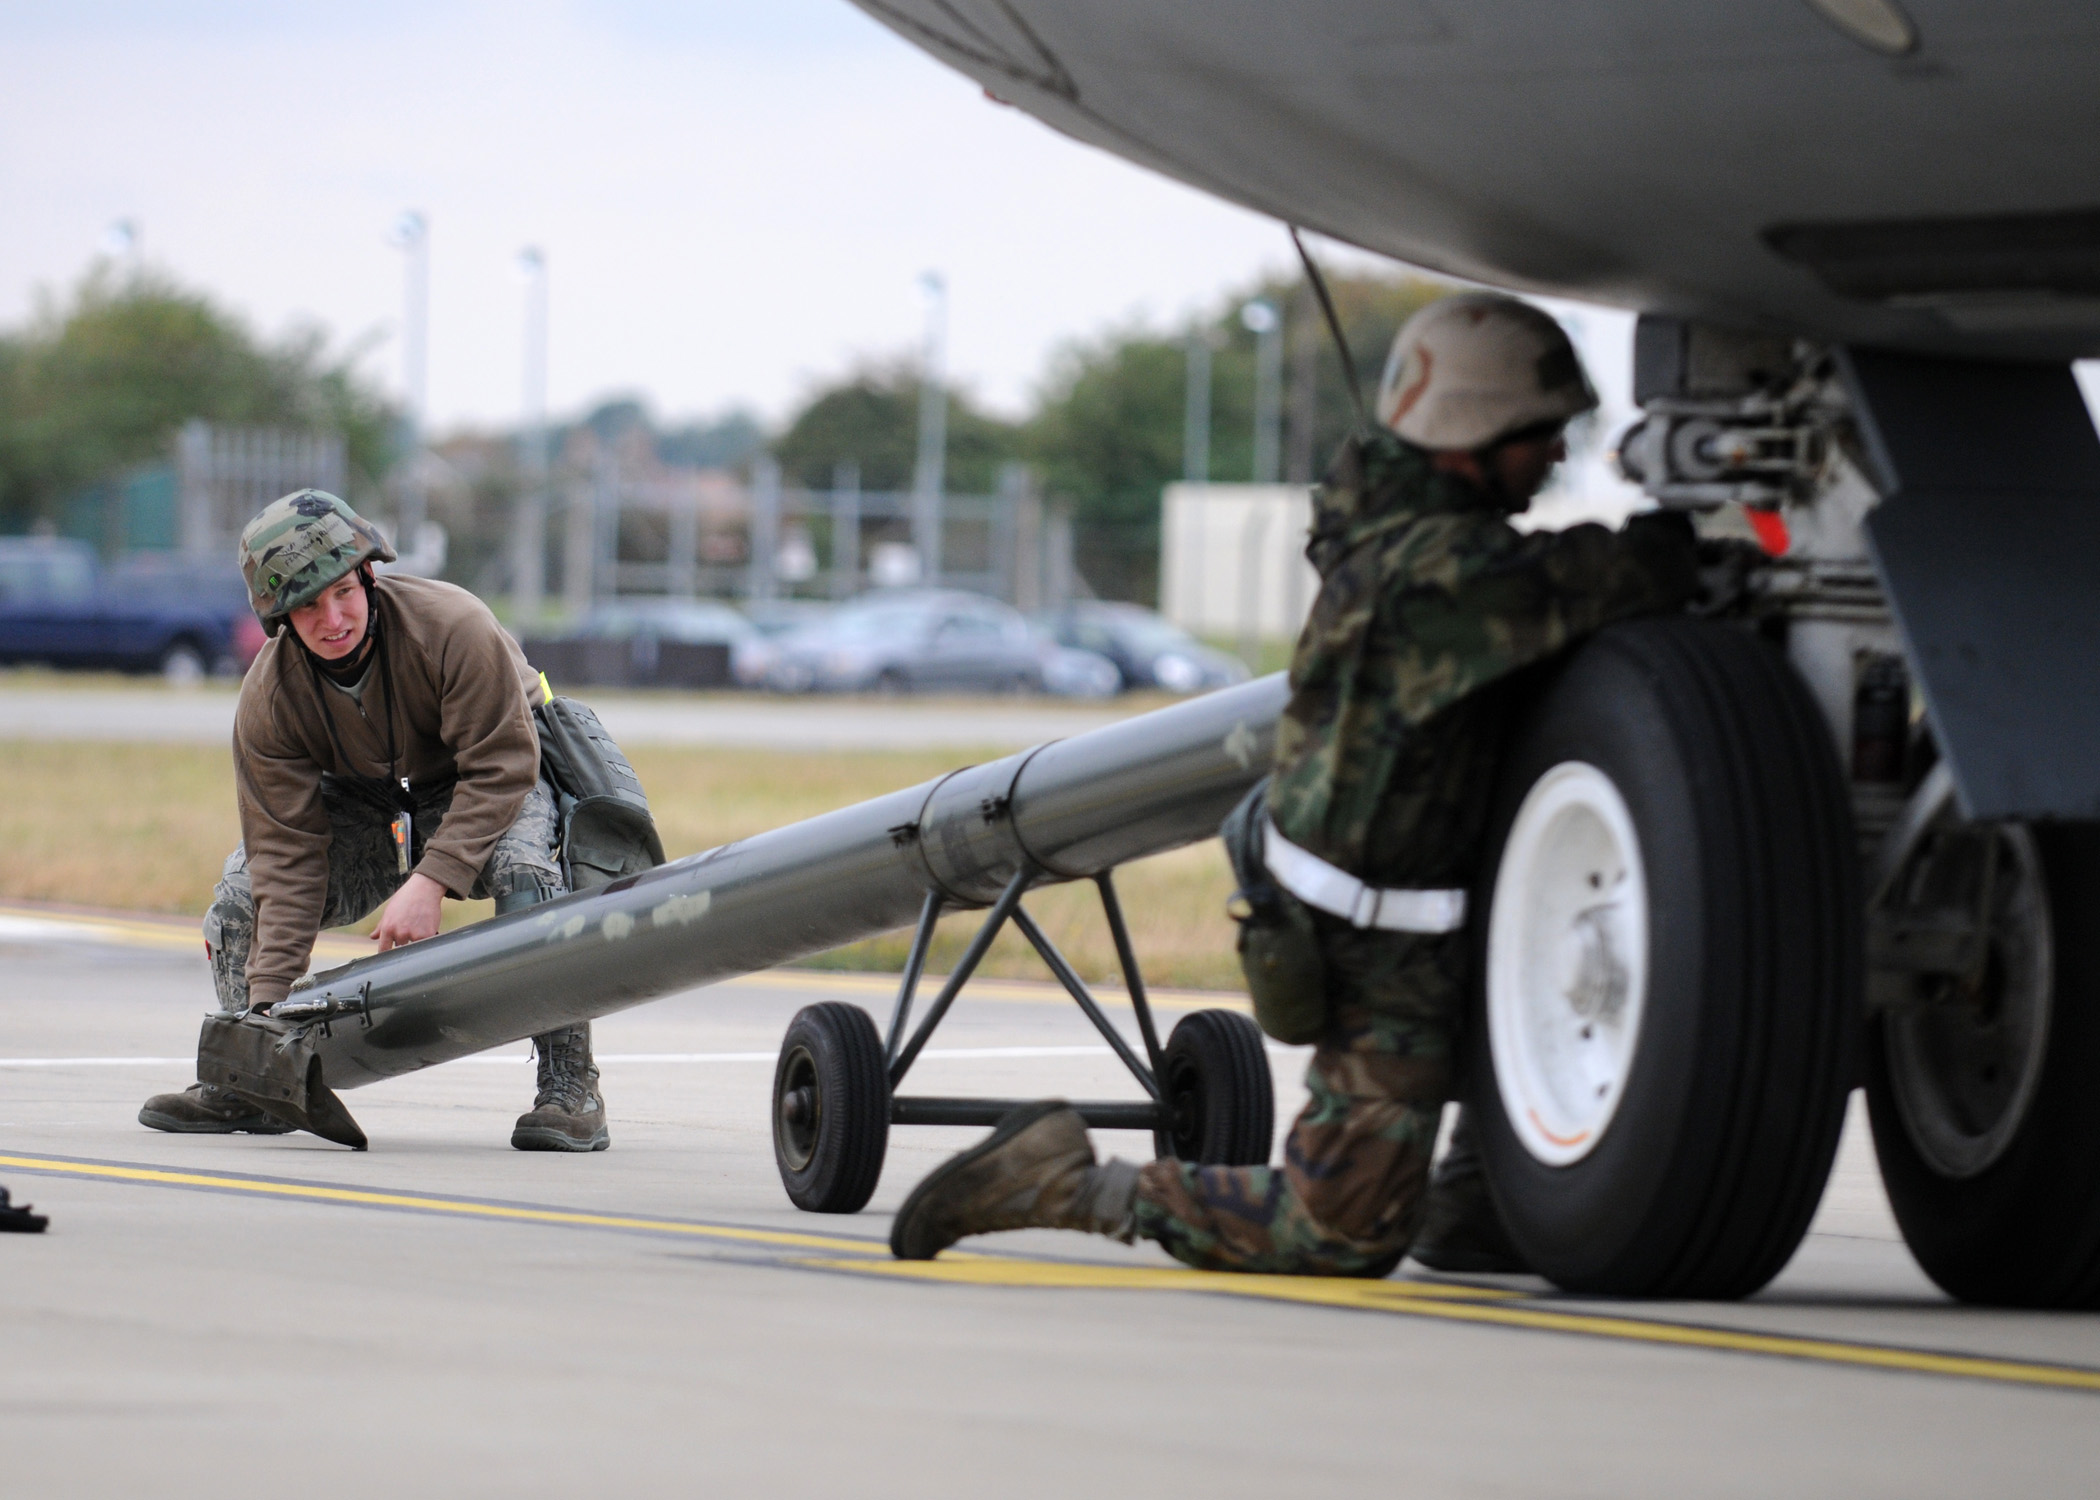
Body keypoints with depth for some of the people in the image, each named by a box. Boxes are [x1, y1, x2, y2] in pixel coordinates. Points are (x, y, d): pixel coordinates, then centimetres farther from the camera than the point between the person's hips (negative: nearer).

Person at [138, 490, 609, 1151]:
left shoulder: (453, 627, -31)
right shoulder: (269, 698, -19)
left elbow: (500, 767, -30)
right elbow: (288, 852, -19)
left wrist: (429, 883, -41)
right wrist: (268, 995, -28)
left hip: (492, 789, -4)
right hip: (365, 803, 4)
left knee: (522, 869, -36)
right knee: (245, 891, -12)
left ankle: (569, 1088, -30)